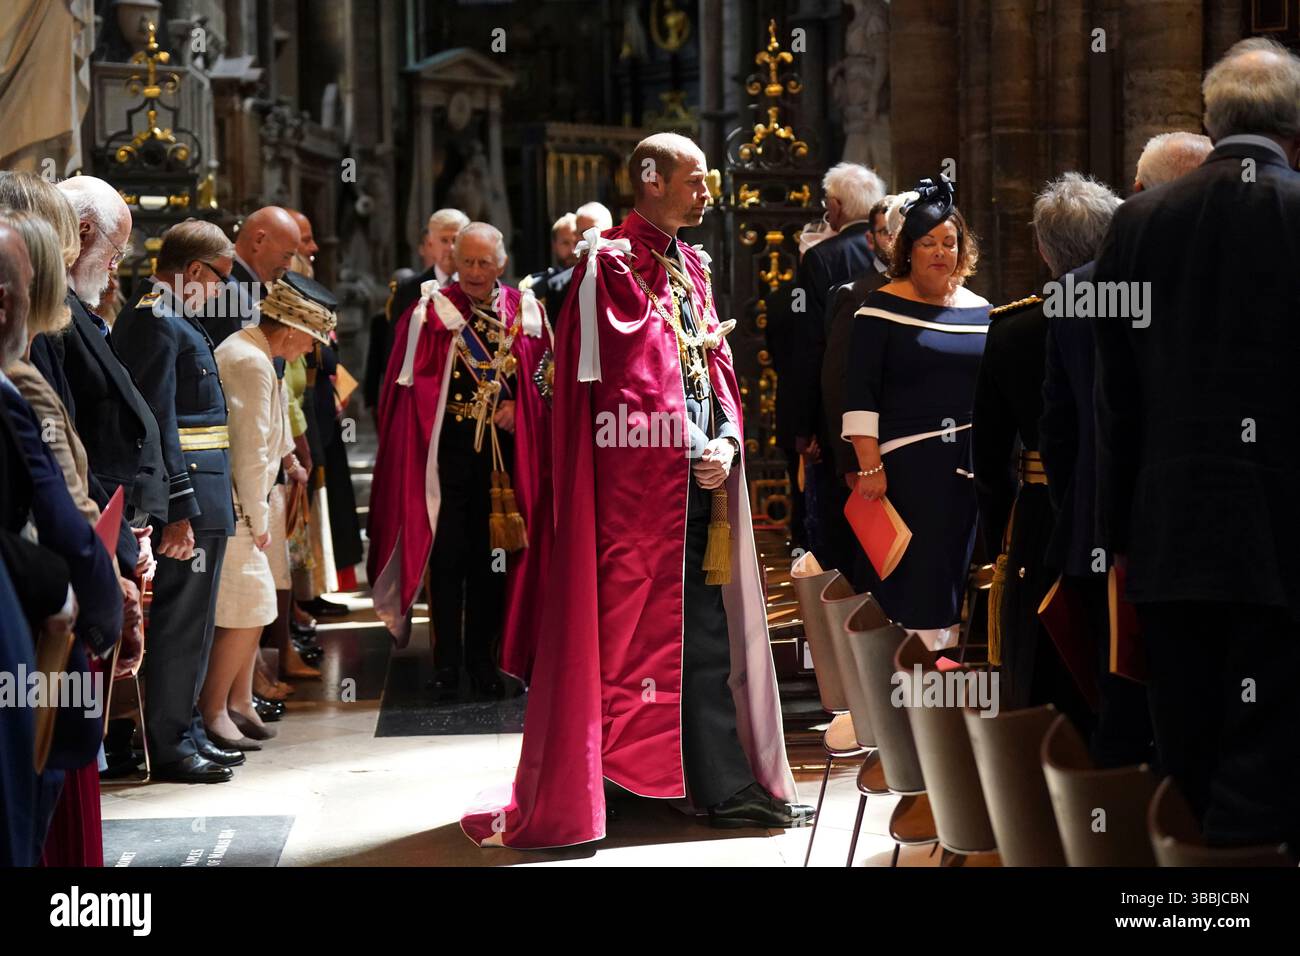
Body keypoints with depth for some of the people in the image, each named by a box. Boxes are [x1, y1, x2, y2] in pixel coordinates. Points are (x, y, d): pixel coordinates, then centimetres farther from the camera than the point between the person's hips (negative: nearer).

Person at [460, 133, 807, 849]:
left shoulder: (690, 266, 18)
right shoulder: (613, 262, -6)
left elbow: (714, 363, 14)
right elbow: (637, 374, -14)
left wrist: (726, 439, -3)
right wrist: (691, 448, -13)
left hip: (703, 468, 8)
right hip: (641, 475, -7)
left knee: (707, 629, 9)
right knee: (628, 623, -5)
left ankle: (726, 784, 13)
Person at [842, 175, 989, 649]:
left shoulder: (979, 310, 13)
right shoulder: (882, 306, -1)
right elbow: (860, 391, -6)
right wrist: (869, 464, -14)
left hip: (971, 464, 5)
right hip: (905, 462, -5)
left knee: (956, 573, 6)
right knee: (911, 578, -7)